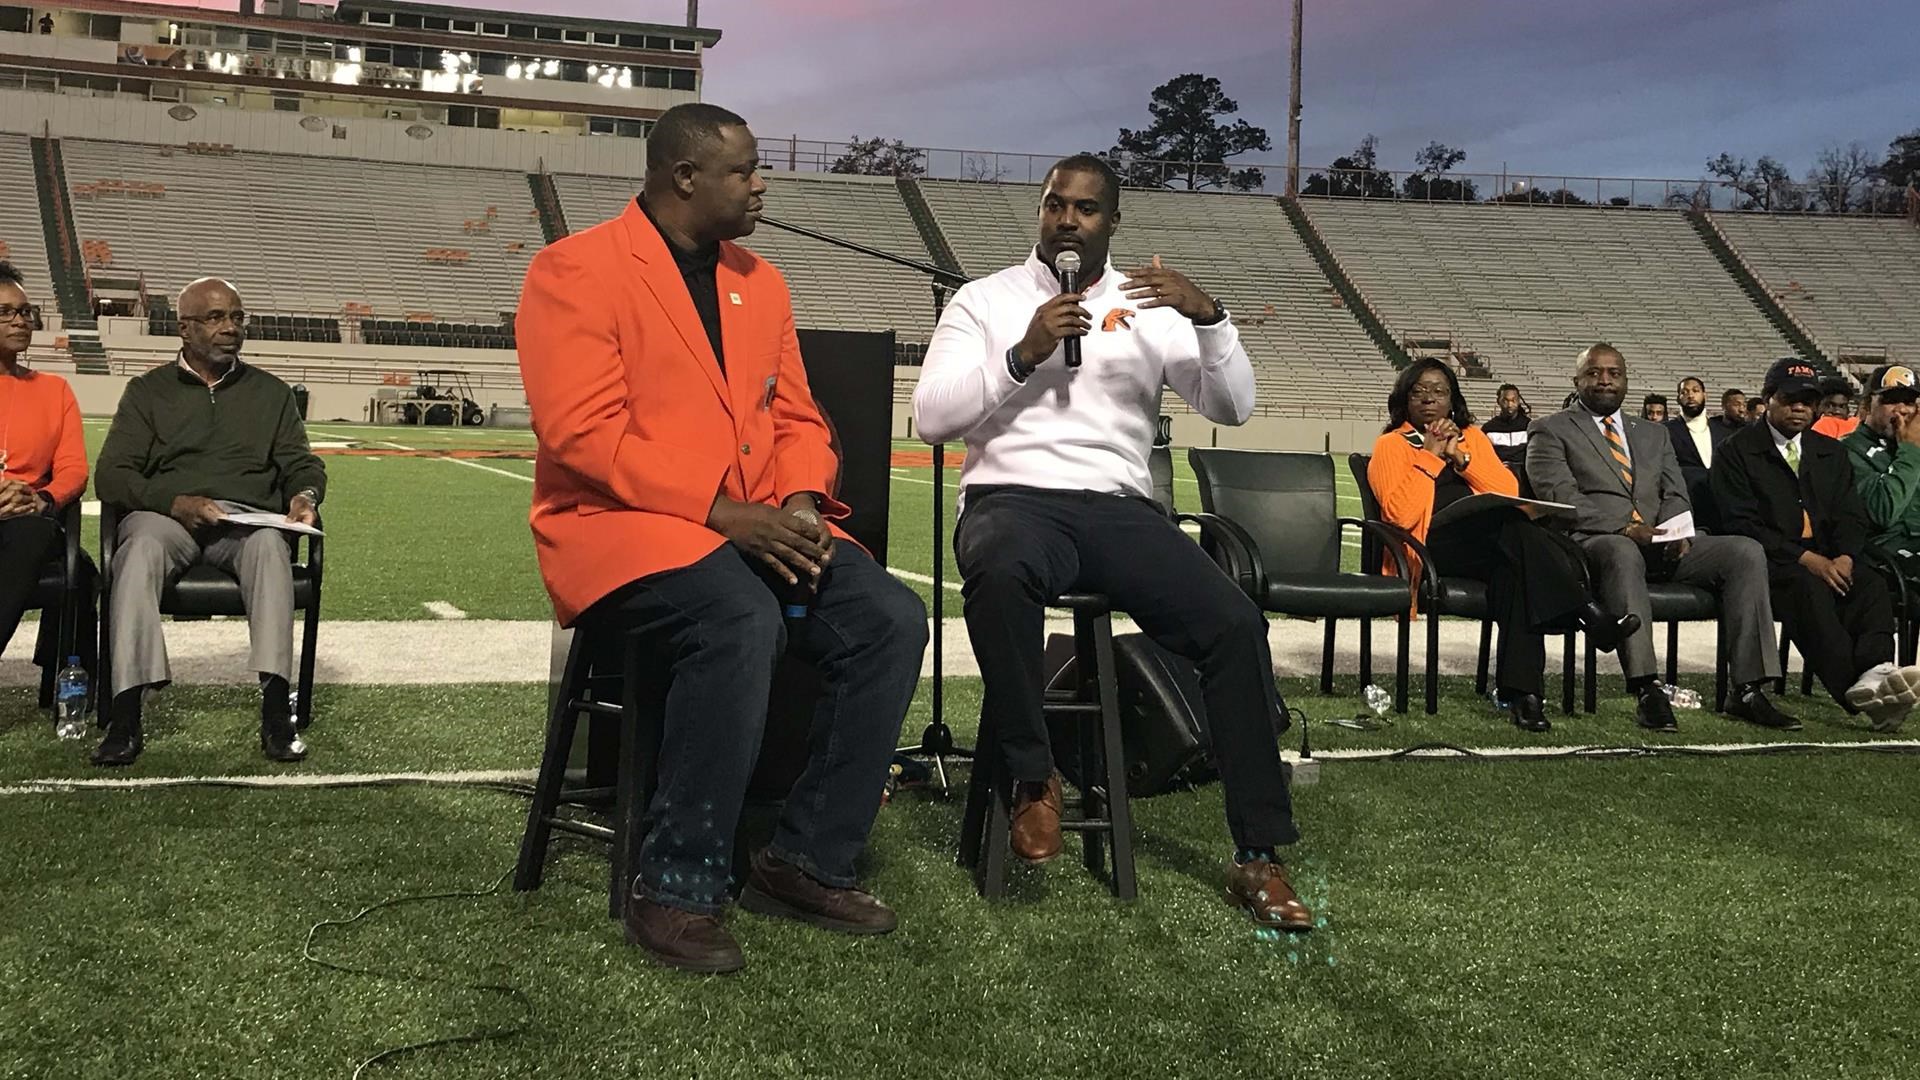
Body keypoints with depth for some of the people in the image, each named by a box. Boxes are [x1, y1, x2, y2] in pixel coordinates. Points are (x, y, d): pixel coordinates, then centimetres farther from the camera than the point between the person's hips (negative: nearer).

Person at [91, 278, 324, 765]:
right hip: (164, 515, -1)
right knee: (142, 545, -37)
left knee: (269, 544, -36)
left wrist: (305, 495, -8)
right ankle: (125, 719, -44)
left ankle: (276, 714, -46)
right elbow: (110, 475, 5)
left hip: (248, 518, 1)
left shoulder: (271, 392, 22)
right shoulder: (148, 391, 15)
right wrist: (175, 502, -14)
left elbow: (302, 464, 18)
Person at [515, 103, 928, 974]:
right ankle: (675, 890, -21)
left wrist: (800, 503, -6)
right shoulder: (576, 270, -5)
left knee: (890, 618, -17)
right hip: (620, 523, -7)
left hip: (758, 526, 7)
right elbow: (582, 432, -16)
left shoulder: (759, 281, 17)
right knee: (741, 622, -36)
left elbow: (796, 418, 17)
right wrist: (722, 513, -22)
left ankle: (808, 862, -4)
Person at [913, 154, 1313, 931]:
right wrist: (1023, 355, -11)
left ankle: (1258, 857, -13)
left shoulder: (1149, 307, 14)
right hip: (1013, 497, -2)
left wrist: (1208, 315, -11)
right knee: (1001, 575, -40)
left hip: (1120, 508, 3)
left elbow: (1232, 408, 5)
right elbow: (929, 417, -1)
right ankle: (1033, 776, -19)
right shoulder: (986, 299, 10)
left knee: (1236, 621, -21)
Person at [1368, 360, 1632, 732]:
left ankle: (1521, 691, -40)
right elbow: (1401, 514, -7)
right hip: (1435, 544, -4)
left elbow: (1510, 492, 9)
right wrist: (1430, 456, -4)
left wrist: (1462, 458, 0)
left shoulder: (1471, 437, 26)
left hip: (1492, 542, 4)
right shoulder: (1391, 446, 12)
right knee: (1519, 531, -33)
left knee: (1514, 571, -35)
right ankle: (1592, 617, -37)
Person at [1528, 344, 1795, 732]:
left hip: (1661, 545, 6)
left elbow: (1675, 495, 17)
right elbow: (1561, 498, -5)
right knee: (1622, 552, -41)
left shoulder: (1654, 435, 28)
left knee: (1747, 551, -18)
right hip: (1592, 543, -5)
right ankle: (1647, 691, -46)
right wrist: (1624, 528, -17)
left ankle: (1747, 690, -23)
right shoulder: (1551, 431, 10)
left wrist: (1676, 531, -7)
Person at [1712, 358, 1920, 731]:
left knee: (1872, 585, -28)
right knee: (1810, 588, -37)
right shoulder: (1737, 452, 5)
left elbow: (1852, 515, 13)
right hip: (1769, 563, -5)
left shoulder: (1831, 452, 22)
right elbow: (1741, 524, -6)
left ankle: (1873, 674, -54)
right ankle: (1857, 691, -55)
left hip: (1829, 561, 5)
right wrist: (1805, 558, -18)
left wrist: (1845, 556, -11)